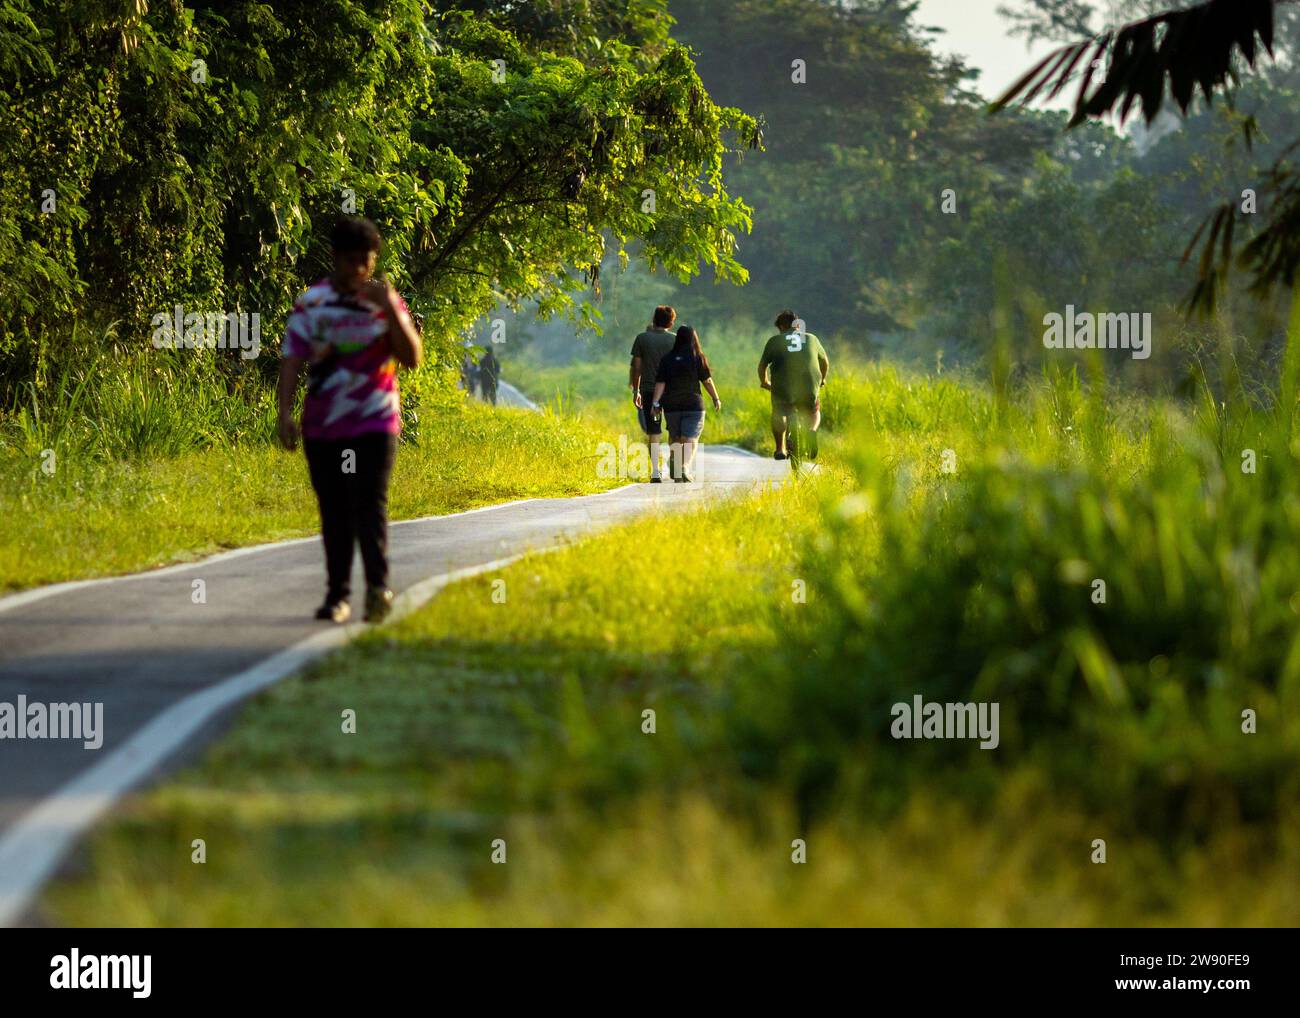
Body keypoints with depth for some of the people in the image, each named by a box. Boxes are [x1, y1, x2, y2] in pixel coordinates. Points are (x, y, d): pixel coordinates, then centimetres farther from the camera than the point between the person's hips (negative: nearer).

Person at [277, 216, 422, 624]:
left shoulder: (386, 301, 1)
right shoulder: (310, 304, 1)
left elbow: (412, 358, -5)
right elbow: (292, 360, -2)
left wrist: (392, 311, -17)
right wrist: (285, 413, -14)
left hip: (374, 425, -1)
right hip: (322, 426, 2)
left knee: (370, 505, -14)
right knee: (334, 513, 6)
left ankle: (378, 586, -22)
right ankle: (337, 594, 13)